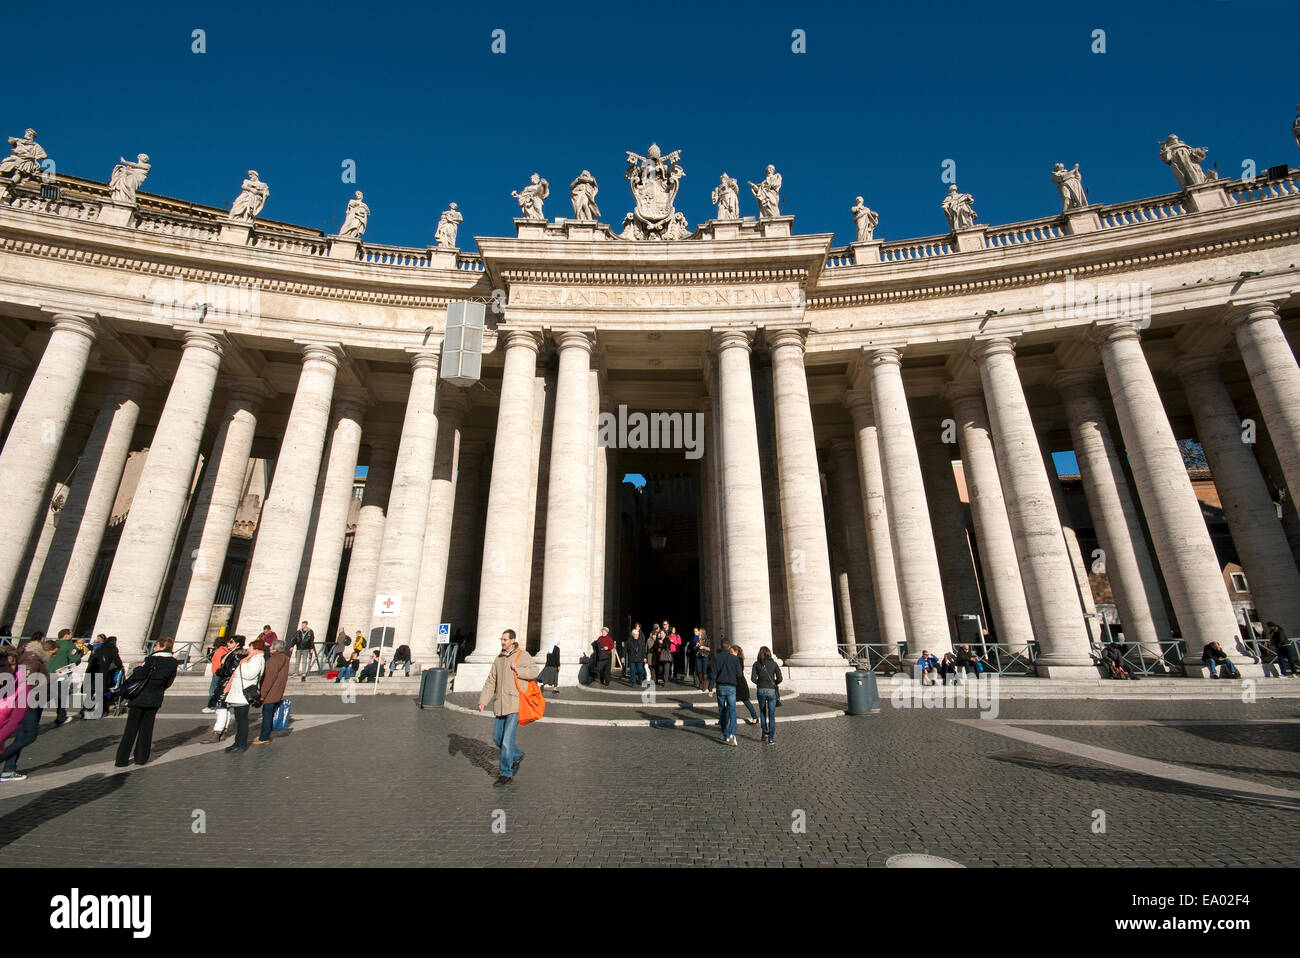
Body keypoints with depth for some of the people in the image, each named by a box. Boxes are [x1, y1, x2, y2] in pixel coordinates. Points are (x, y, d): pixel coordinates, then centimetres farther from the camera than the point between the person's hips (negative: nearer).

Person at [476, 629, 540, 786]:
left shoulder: (522, 655, -4)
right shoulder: (498, 659, 13)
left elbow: (534, 671, -12)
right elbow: (491, 682, 13)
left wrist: (518, 671, -22)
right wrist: (483, 701, 4)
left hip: (515, 704, -7)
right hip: (501, 705, 7)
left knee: (507, 739, -7)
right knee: (497, 737, 13)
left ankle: (506, 774, 5)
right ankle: (517, 756, 35)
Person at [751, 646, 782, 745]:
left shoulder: (757, 664, 2)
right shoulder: (774, 663, 1)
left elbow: (753, 678, -6)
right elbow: (779, 678, -5)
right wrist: (774, 684, 13)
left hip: (761, 691, 1)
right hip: (771, 691, -1)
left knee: (762, 712, 21)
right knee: (771, 715, 6)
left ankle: (764, 733, 18)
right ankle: (771, 738, 5)